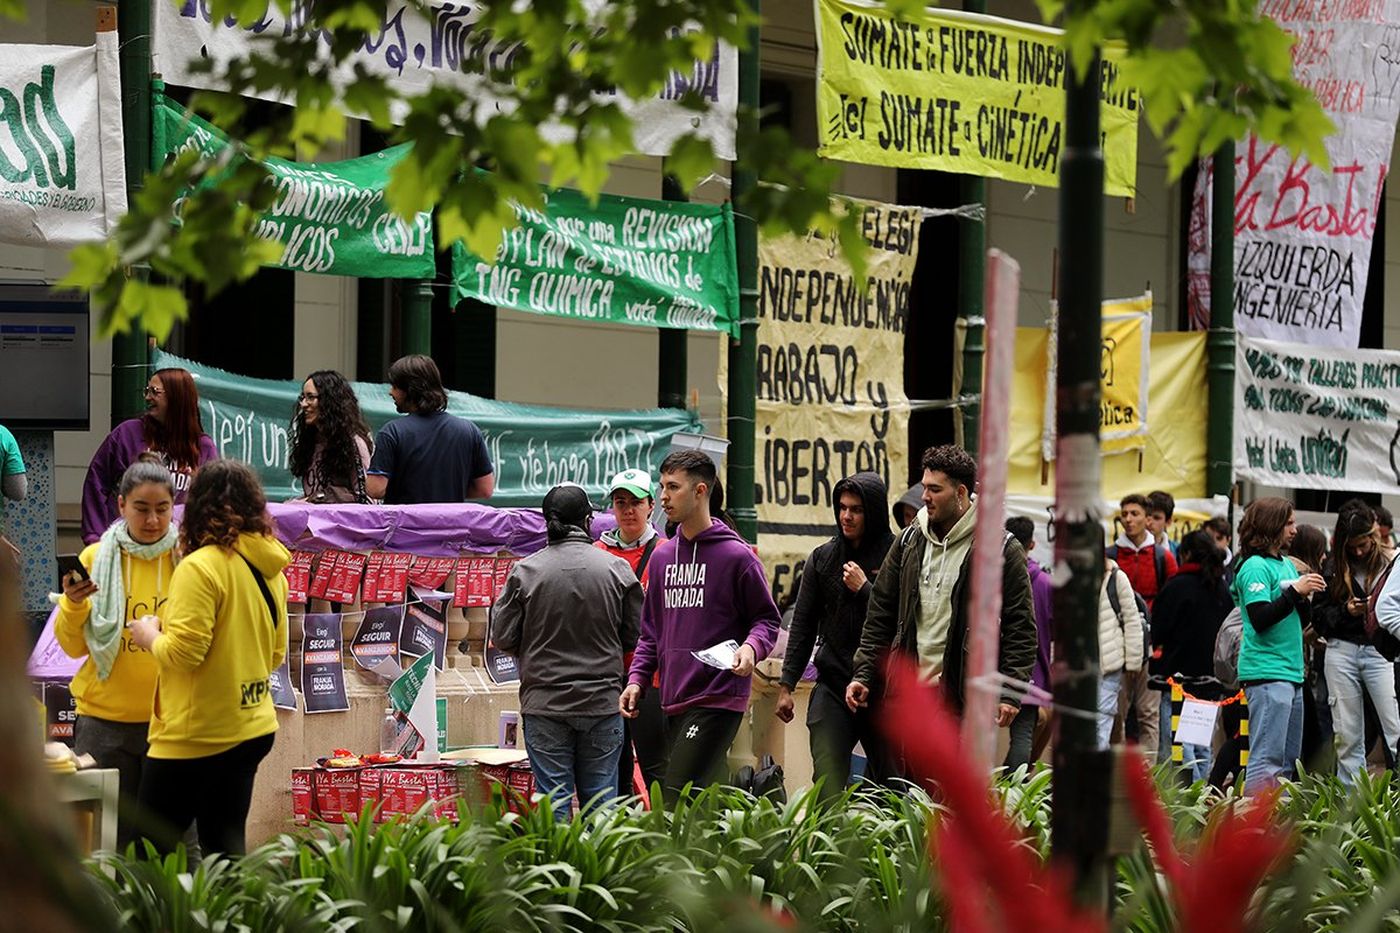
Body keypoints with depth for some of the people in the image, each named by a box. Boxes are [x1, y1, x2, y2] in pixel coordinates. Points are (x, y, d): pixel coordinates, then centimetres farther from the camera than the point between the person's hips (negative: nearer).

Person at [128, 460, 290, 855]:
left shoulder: (200, 567, -16)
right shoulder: (269, 568, 8)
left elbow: (183, 651, -20)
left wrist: (151, 636, -1)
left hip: (196, 735, -8)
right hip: (252, 729, 8)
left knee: (151, 853, -1)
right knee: (225, 849, 12)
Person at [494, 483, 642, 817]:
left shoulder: (525, 571, -6)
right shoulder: (616, 568, -3)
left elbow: (503, 637, -2)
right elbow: (637, 636, 3)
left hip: (544, 703, -1)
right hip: (603, 702, 1)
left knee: (553, 802, 3)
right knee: (601, 803, 8)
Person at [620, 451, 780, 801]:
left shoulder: (735, 555, -4)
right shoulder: (662, 557, 15)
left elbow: (767, 618, 1)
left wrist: (751, 647, -19)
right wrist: (636, 679, 9)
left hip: (719, 699, -6)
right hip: (674, 702, 7)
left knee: (679, 797, -16)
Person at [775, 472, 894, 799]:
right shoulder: (823, 558, 11)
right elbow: (803, 625, 14)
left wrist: (864, 589, -12)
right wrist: (786, 684, 10)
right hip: (833, 685, 3)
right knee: (827, 786, -10)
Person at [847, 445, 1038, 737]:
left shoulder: (1001, 550, -4)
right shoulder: (908, 542, 11)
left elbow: (1020, 629, -5)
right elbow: (880, 616, 15)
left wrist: (1010, 693, -12)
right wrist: (863, 675, 8)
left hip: (965, 700, -5)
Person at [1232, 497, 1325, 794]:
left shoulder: (1287, 565, 17)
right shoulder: (1255, 567, -9)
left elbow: (1302, 620, 19)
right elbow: (1260, 619, -19)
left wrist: (1304, 596, 0)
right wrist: (1294, 591, -18)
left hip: (1291, 670, 9)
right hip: (1267, 672, -9)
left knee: (1289, 759, 11)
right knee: (1268, 758, -12)